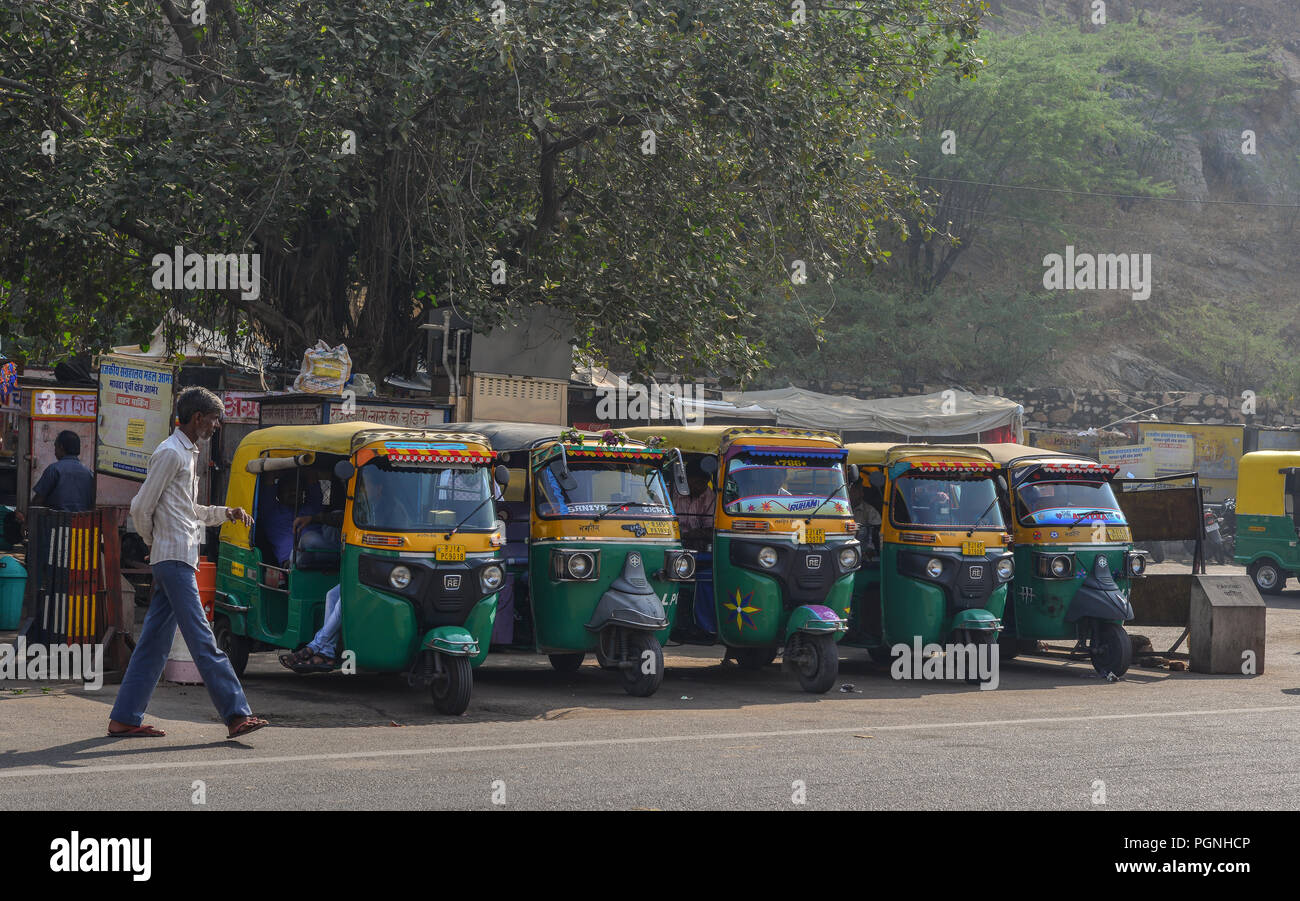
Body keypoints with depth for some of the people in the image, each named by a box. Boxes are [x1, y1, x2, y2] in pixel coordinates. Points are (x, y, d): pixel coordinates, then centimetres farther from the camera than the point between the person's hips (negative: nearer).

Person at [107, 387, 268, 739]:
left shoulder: (188, 453, 20)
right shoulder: (170, 453, -10)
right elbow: (141, 507, -12)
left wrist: (225, 512, 14)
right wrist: (155, 542, 3)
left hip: (177, 561, 10)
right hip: (174, 559, -10)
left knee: (155, 641, 8)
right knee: (202, 640, -10)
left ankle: (124, 718, 10)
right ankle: (236, 714, -11)